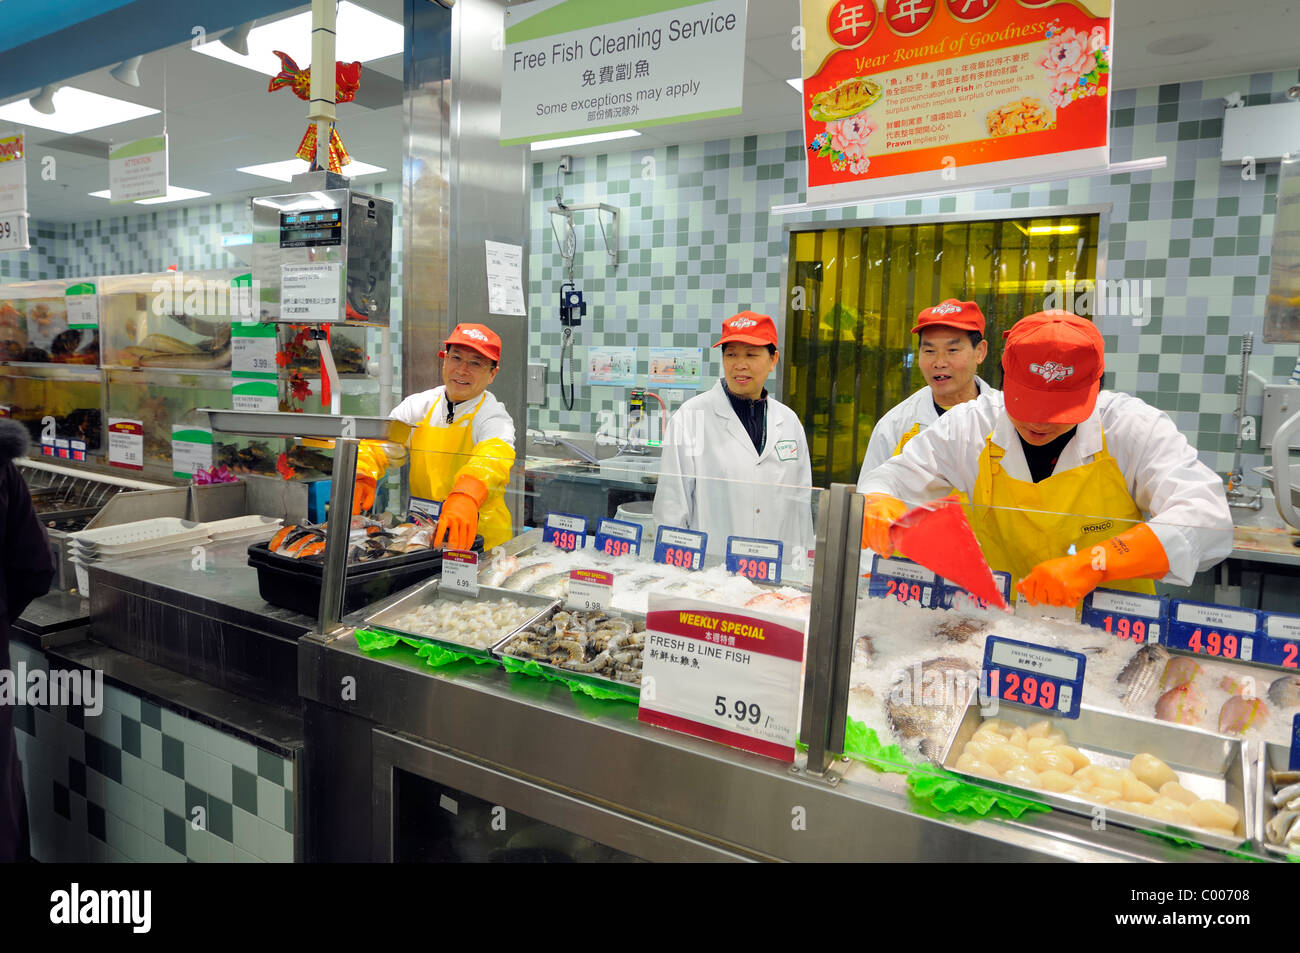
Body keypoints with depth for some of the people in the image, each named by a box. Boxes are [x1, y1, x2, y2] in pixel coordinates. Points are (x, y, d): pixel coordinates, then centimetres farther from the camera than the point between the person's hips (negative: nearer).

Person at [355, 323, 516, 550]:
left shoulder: (494, 417, -6)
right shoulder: (418, 406, 9)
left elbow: (491, 459, -27)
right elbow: (378, 446, 2)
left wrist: (465, 499, -49)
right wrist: (362, 477, -22)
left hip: (476, 538, -3)